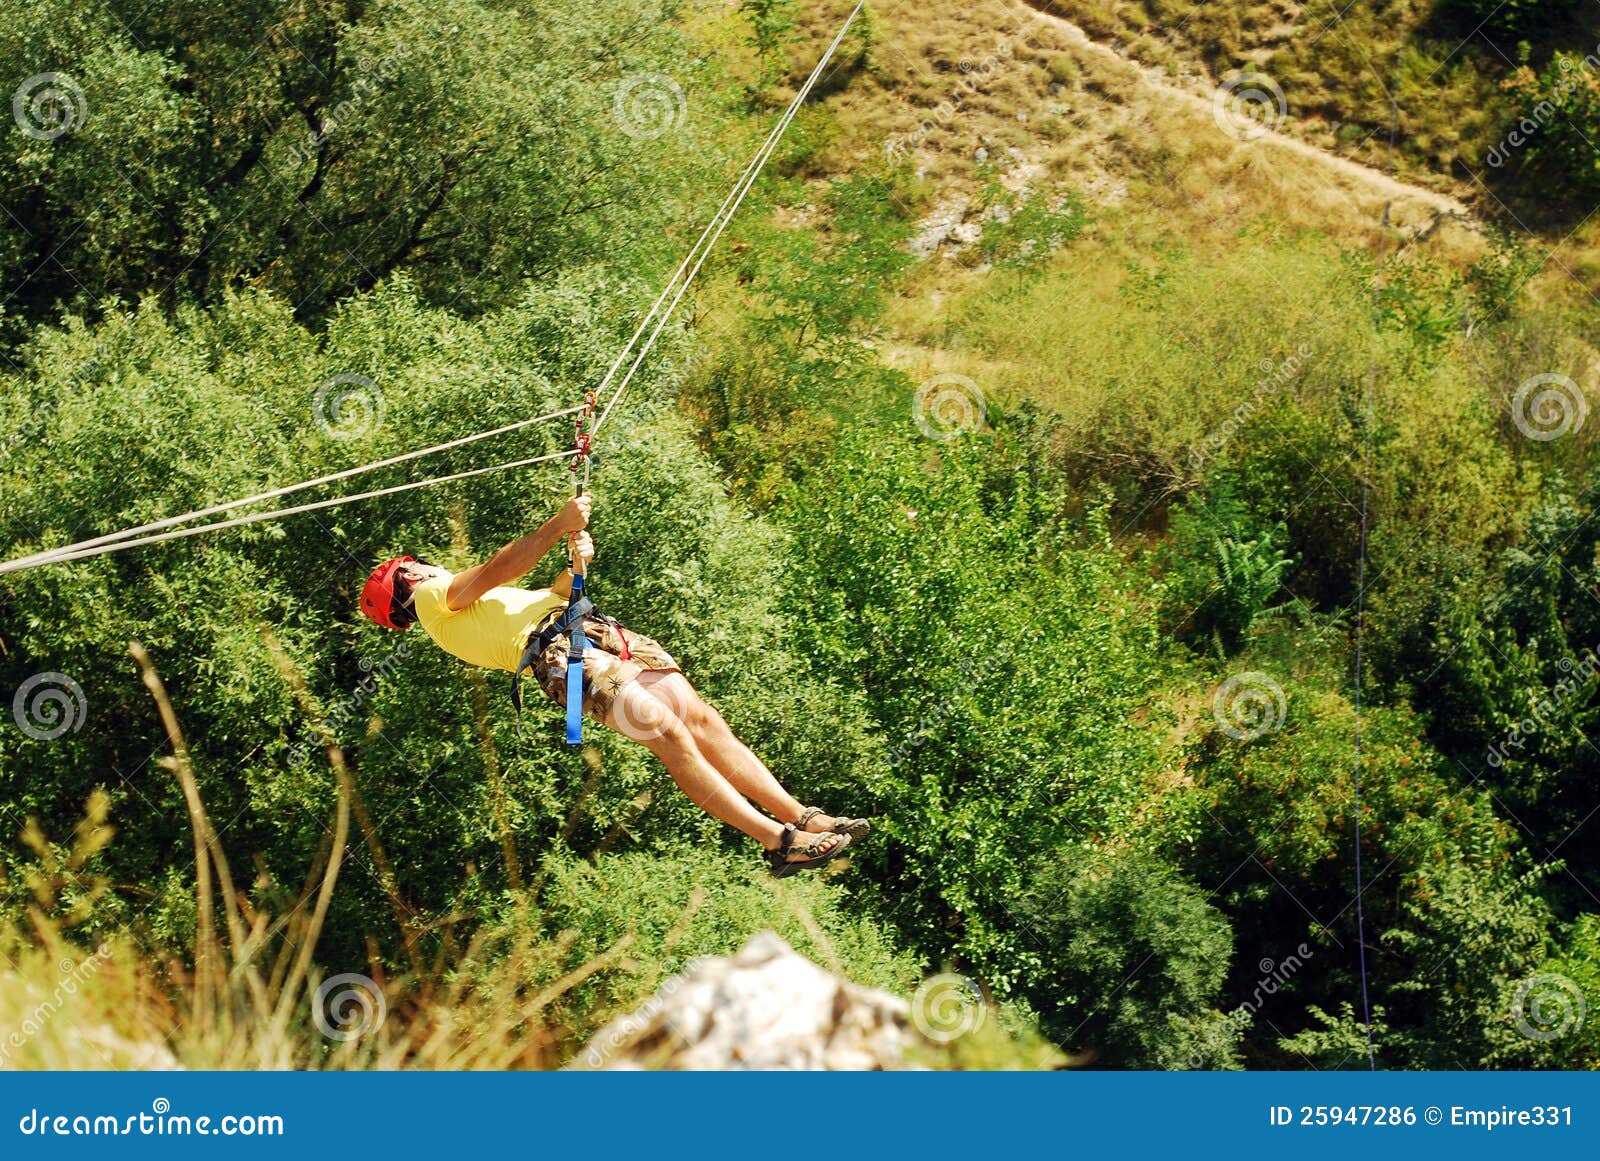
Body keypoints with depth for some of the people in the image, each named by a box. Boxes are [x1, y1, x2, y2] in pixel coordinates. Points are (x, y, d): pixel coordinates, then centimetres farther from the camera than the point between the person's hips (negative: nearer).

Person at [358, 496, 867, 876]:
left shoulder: (479, 602, 37)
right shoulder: (434, 598, 10)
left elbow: (555, 594, 30)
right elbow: (496, 571, -8)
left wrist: (576, 566, 9)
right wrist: (558, 525, -16)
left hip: (595, 632, 9)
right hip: (560, 650, -9)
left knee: (704, 721, -4)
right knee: (671, 734, -20)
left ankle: (802, 817, -7)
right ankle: (778, 841, -22)